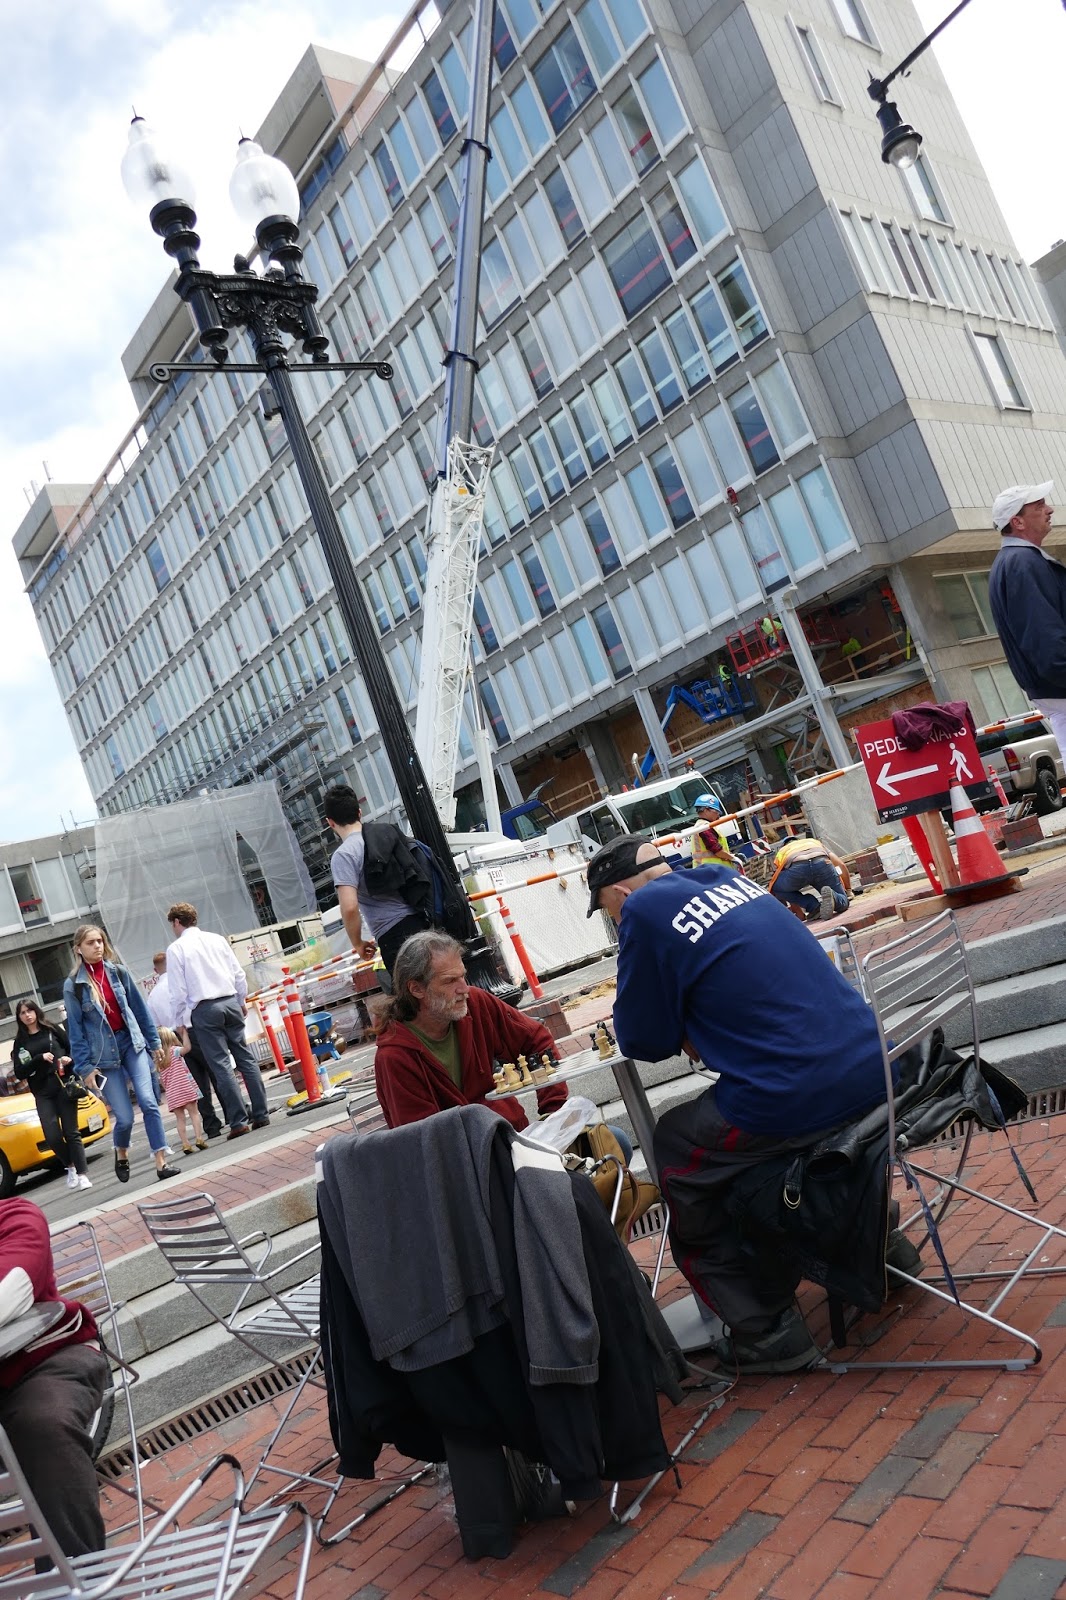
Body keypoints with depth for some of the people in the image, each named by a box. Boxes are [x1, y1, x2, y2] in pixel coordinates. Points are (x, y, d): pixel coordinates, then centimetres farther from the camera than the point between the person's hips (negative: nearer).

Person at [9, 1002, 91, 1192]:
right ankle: (70, 1166, 18)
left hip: (64, 1086, -1)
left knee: (71, 1133, -5)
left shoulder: (52, 1029, 8)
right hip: (43, 1093, 1)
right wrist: (40, 1058, -12)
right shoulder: (20, 1042, 10)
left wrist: (69, 1059, -10)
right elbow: (19, 1073, 2)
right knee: (52, 1136, -8)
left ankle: (83, 1174, -2)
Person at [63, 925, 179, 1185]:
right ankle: (121, 1154, 30)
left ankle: (161, 1163, -6)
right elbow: (75, 1029, -2)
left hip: (132, 1043, 2)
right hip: (104, 1054, -2)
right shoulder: (73, 985, -4)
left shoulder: (118, 972, 2)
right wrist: (85, 1067, -4)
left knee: (148, 1102, -12)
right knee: (124, 1117, -3)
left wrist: (154, 1042, 10)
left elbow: (140, 1009, 8)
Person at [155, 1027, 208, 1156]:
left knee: (180, 1118, 5)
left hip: (171, 1093, 4)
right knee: (194, 1112, 0)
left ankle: (185, 1144, -1)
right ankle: (199, 1138, -10)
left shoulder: (157, 1059, 12)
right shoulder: (174, 1050, -2)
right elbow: (187, 1047, -22)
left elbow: (161, 1080, 12)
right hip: (185, 1087, -4)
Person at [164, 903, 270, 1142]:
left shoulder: (176, 949, -2)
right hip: (230, 1002, 4)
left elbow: (178, 990, -4)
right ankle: (261, 1114, 6)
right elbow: (239, 974, 10)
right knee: (245, 1058, 7)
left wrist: (181, 1021, 5)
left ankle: (238, 1121, -5)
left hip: (204, 1010, -4)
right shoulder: (218, 939, 9)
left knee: (221, 1065, -2)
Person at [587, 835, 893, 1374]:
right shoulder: (726, 878, 14)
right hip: (868, 1066, 8)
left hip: (795, 1098, -8)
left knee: (674, 1153, 15)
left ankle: (767, 1332, 18)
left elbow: (644, 1042, -1)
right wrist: (698, 1028, 20)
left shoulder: (645, 910, -8)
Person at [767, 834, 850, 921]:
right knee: (842, 902, 21)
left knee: (773, 888, 26)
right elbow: (841, 865, 31)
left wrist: (800, 914, 44)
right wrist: (848, 890, 41)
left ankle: (812, 905, 9)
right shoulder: (817, 842, 43)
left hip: (796, 868, -2)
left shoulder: (781, 853, 38)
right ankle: (832, 897, -16)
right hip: (822, 864, 2)